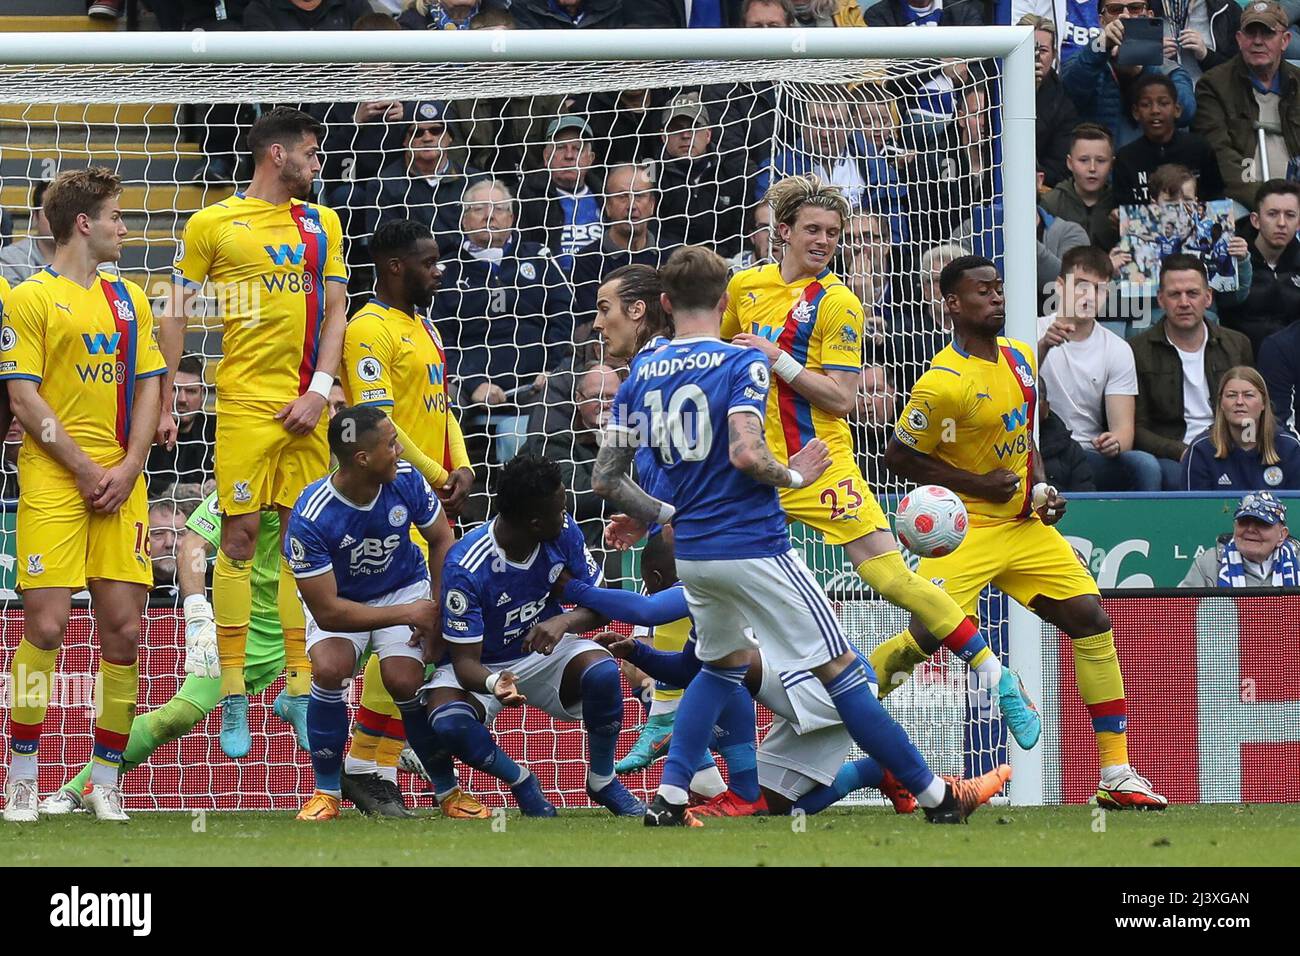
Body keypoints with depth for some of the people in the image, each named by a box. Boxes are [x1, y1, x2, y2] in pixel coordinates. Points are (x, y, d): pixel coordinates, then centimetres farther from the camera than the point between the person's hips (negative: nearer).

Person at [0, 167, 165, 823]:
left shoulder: (129, 299, 16)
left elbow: (148, 387, 14)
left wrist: (129, 467, -2)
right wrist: (85, 469, -12)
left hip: (119, 481, 5)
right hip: (53, 480, -5)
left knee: (123, 628, -1)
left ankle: (105, 781, 8)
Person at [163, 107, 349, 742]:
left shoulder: (321, 223, 13)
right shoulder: (212, 224, 0)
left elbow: (336, 310, 10)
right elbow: (175, 316, 2)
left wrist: (319, 390, -3)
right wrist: (162, 403, -2)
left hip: (306, 405, 4)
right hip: (245, 399, -4)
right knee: (240, 534, -5)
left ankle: (300, 677, 10)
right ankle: (231, 681, -1)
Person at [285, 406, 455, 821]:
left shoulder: (406, 480, -21)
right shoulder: (310, 519, -32)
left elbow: (441, 540, -1)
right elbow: (327, 611, -27)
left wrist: (436, 616, -10)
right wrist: (407, 615, -27)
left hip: (406, 586, 2)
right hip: (340, 598, -2)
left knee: (404, 680, -24)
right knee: (330, 668, -31)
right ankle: (326, 789, -9)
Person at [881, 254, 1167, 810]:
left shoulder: (1020, 358, 7)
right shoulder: (945, 383, -18)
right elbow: (900, 456, -12)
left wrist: (1040, 488, 5)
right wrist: (977, 485, -16)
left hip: (1024, 525, 7)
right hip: (967, 528, -7)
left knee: (1092, 620, -2)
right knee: (928, 637, -22)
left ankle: (1116, 774, 1)